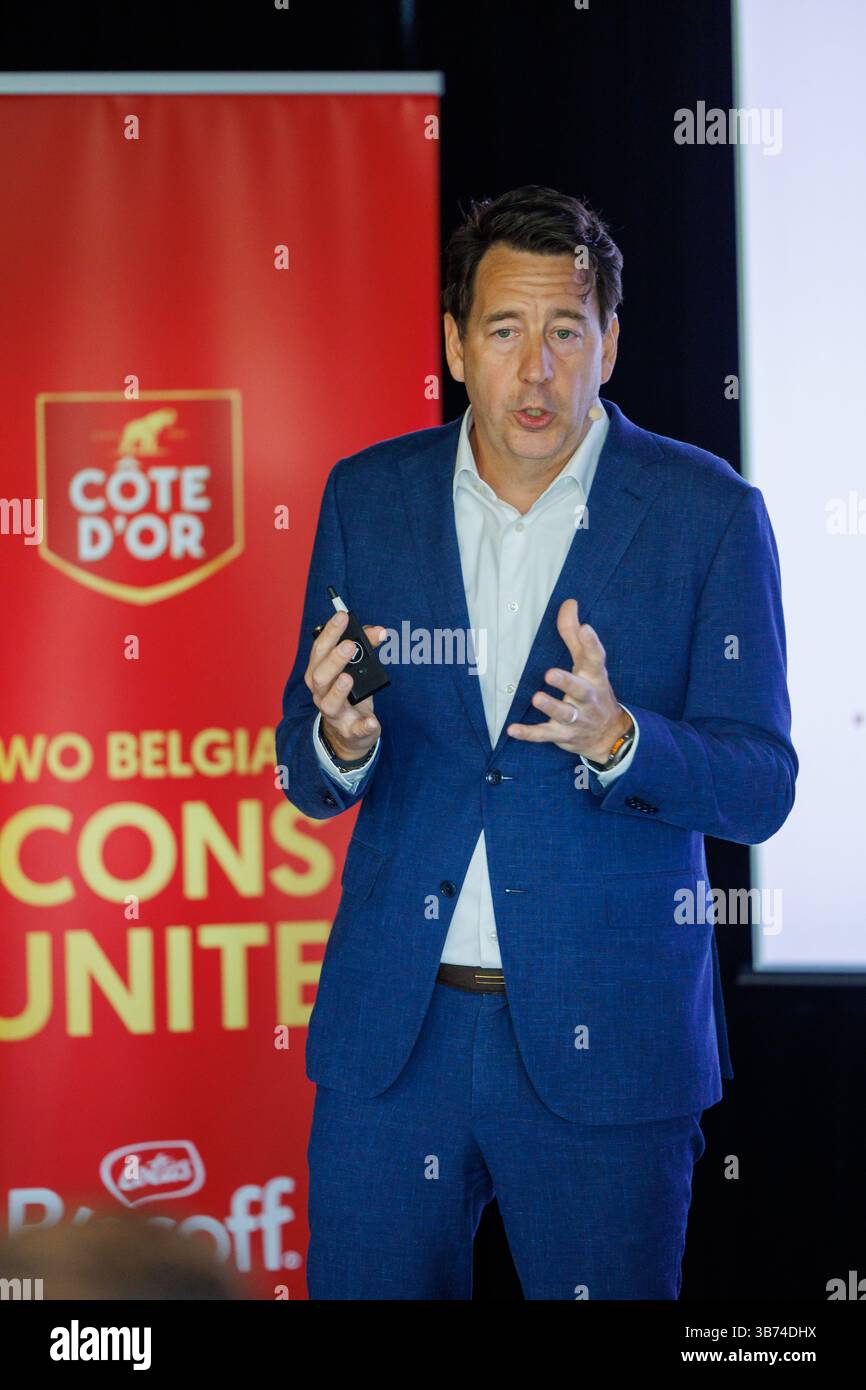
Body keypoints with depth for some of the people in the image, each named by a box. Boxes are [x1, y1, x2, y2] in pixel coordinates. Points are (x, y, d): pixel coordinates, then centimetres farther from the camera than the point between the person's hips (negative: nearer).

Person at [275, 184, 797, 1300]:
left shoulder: (708, 515, -4)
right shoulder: (367, 496, 4)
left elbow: (760, 787, -6)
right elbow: (308, 783, 7)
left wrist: (618, 738, -26)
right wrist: (339, 740, -17)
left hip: (604, 1040, -2)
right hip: (389, 1032, 2)